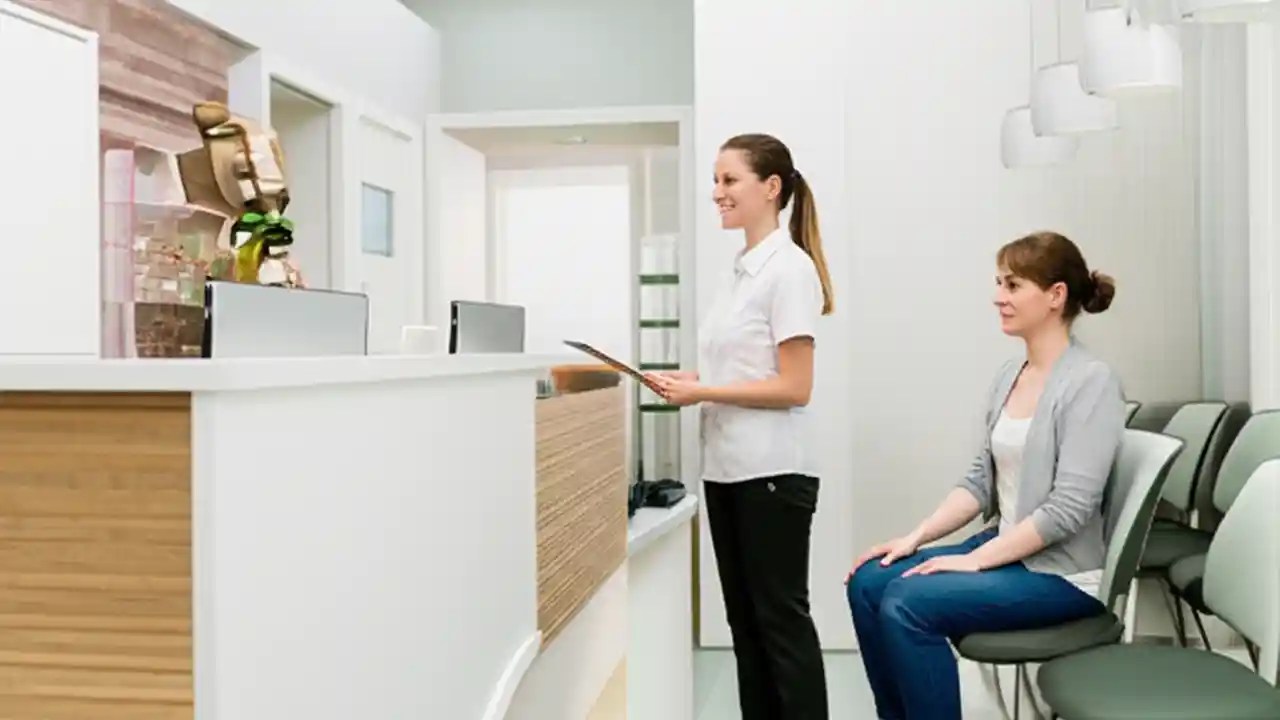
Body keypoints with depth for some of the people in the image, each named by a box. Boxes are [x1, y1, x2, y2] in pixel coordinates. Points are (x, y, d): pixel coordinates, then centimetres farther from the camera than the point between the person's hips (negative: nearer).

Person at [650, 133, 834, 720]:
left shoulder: (789, 269, -12)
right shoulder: (741, 270, 12)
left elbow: (794, 388, -16)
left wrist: (701, 393, -17)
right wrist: (689, 381, 1)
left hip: (772, 470, -8)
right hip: (726, 467, 8)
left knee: (781, 618, 2)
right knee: (745, 620, 14)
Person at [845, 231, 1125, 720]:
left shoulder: (1090, 381, -15)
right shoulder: (1009, 375, 8)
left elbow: (1068, 508, -21)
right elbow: (980, 481, 10)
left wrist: (974, 561, -20)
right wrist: (915, 537, -2)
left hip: (1060, 571, -7)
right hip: (1006, 548, 8)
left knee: (907, 604, -23)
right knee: (868, 582, -6)